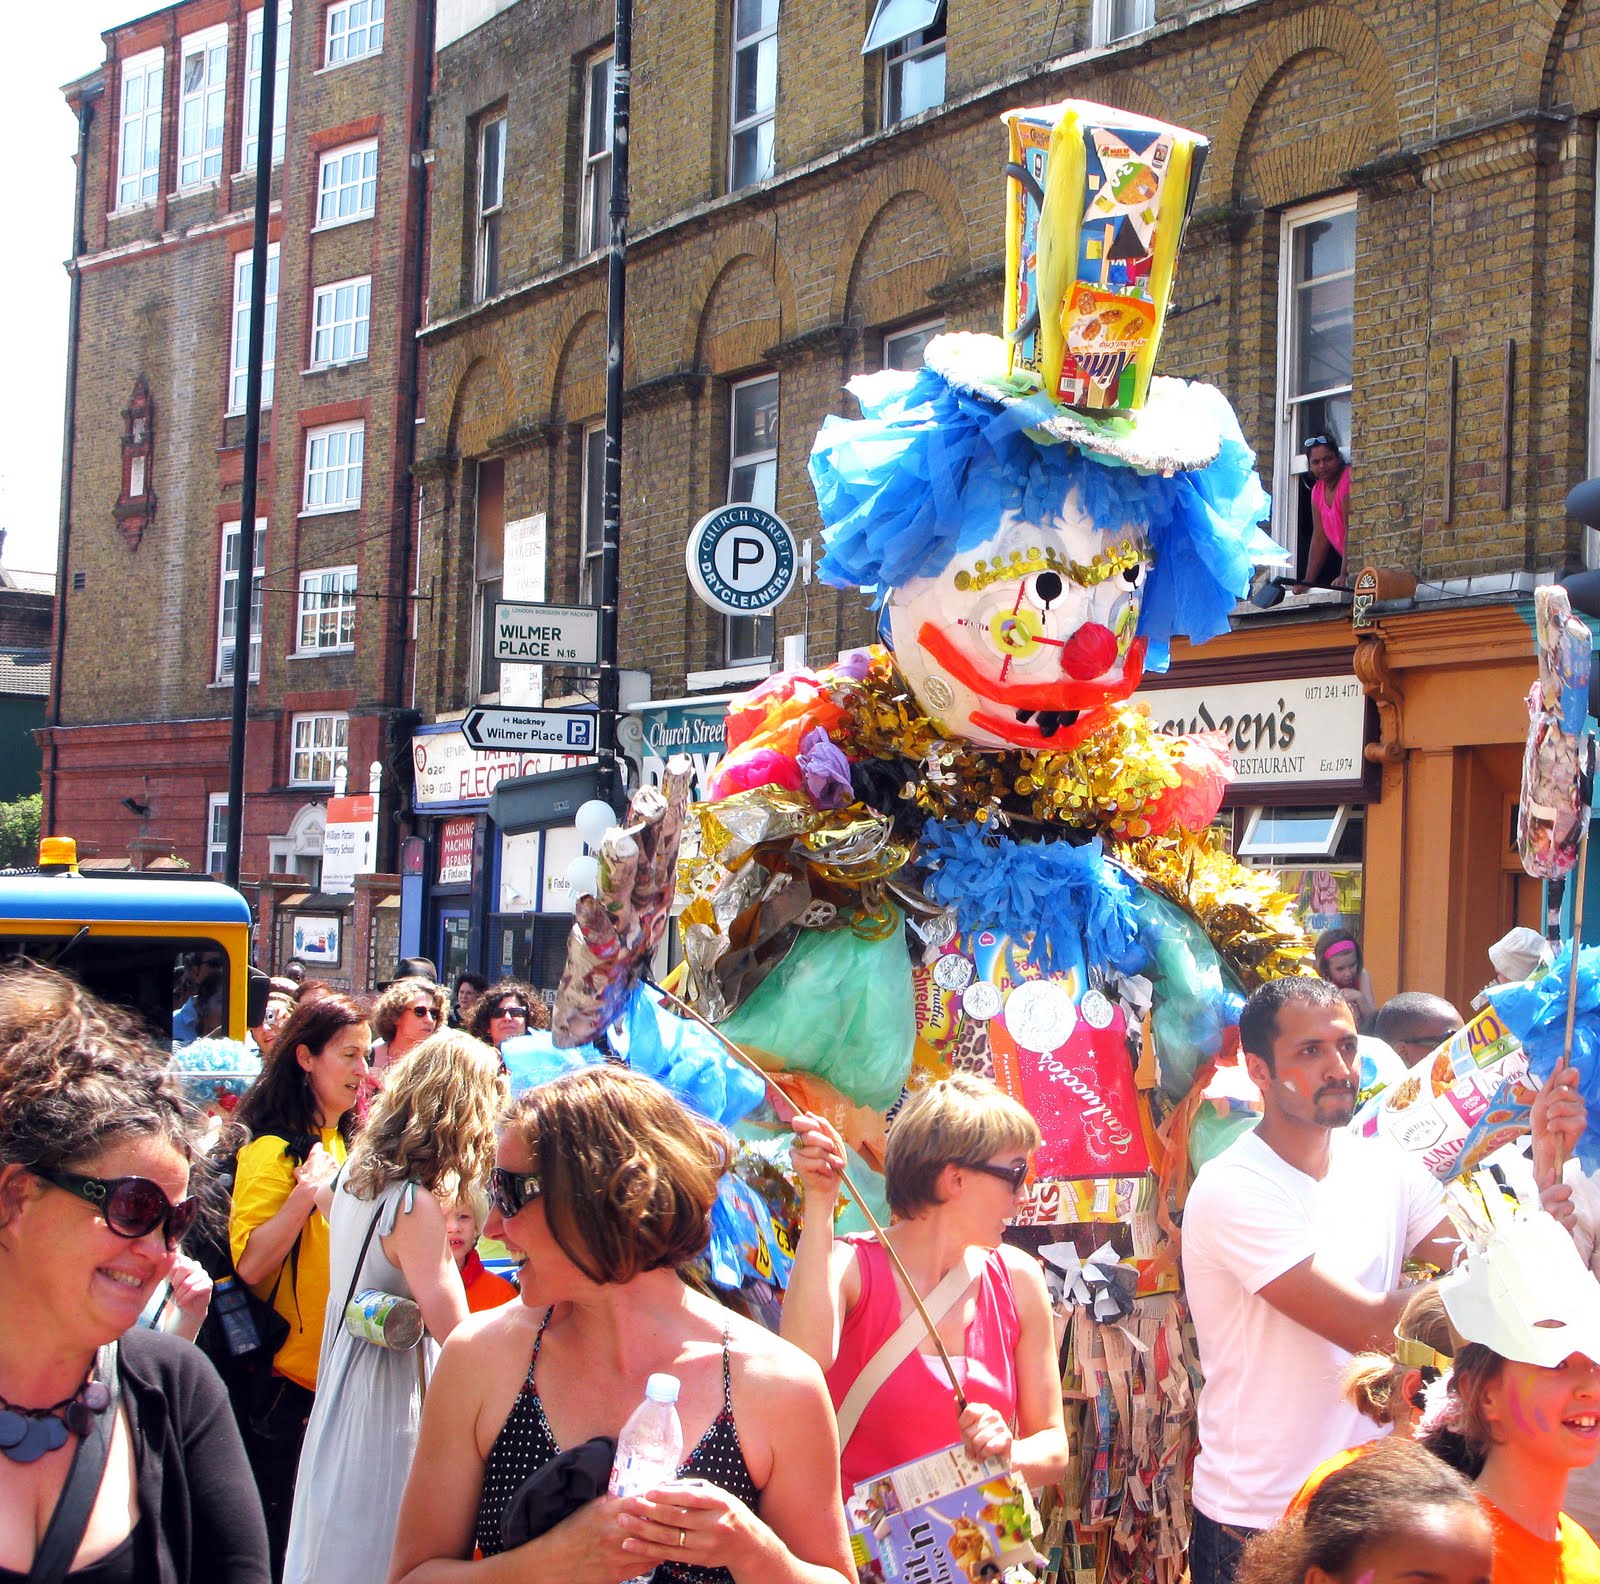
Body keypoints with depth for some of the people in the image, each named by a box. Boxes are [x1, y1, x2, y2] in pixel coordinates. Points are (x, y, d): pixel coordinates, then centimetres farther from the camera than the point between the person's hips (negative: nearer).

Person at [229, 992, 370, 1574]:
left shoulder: (342, 1144, 13)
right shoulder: (275, 1151, -14)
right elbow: (250, 1264, -23)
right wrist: (307, 1193, -29)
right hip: (284, 1378, -8)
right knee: (275, 1531, -2)